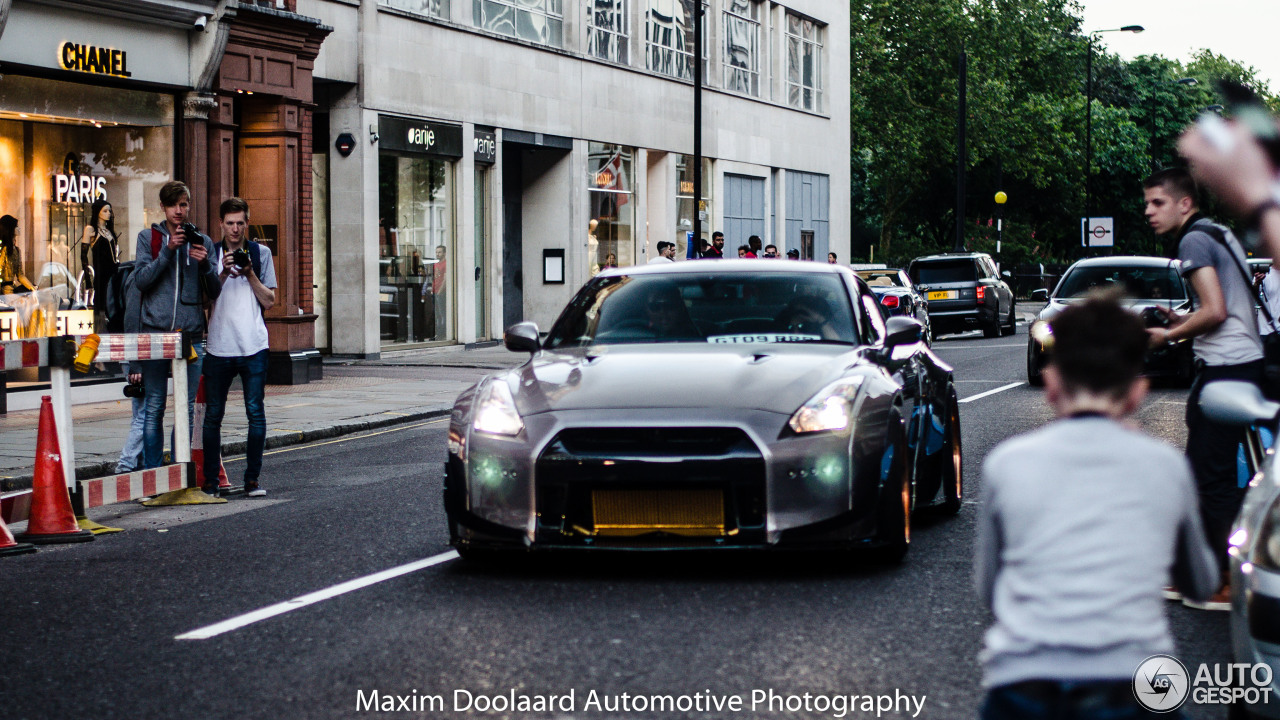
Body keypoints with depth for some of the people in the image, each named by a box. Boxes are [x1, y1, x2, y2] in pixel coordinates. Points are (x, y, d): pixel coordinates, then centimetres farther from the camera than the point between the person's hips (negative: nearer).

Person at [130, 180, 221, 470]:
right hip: (155, 331, -1)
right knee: (154, 408, 0)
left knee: (187, 409, 2)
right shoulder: (148, 237, 9)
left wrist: (205, 264, -10)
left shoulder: (203, 242, 12)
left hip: (191, 334, 2)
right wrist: (168, 250, -14)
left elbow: (215, 292, 8)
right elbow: (141, 279, -4)